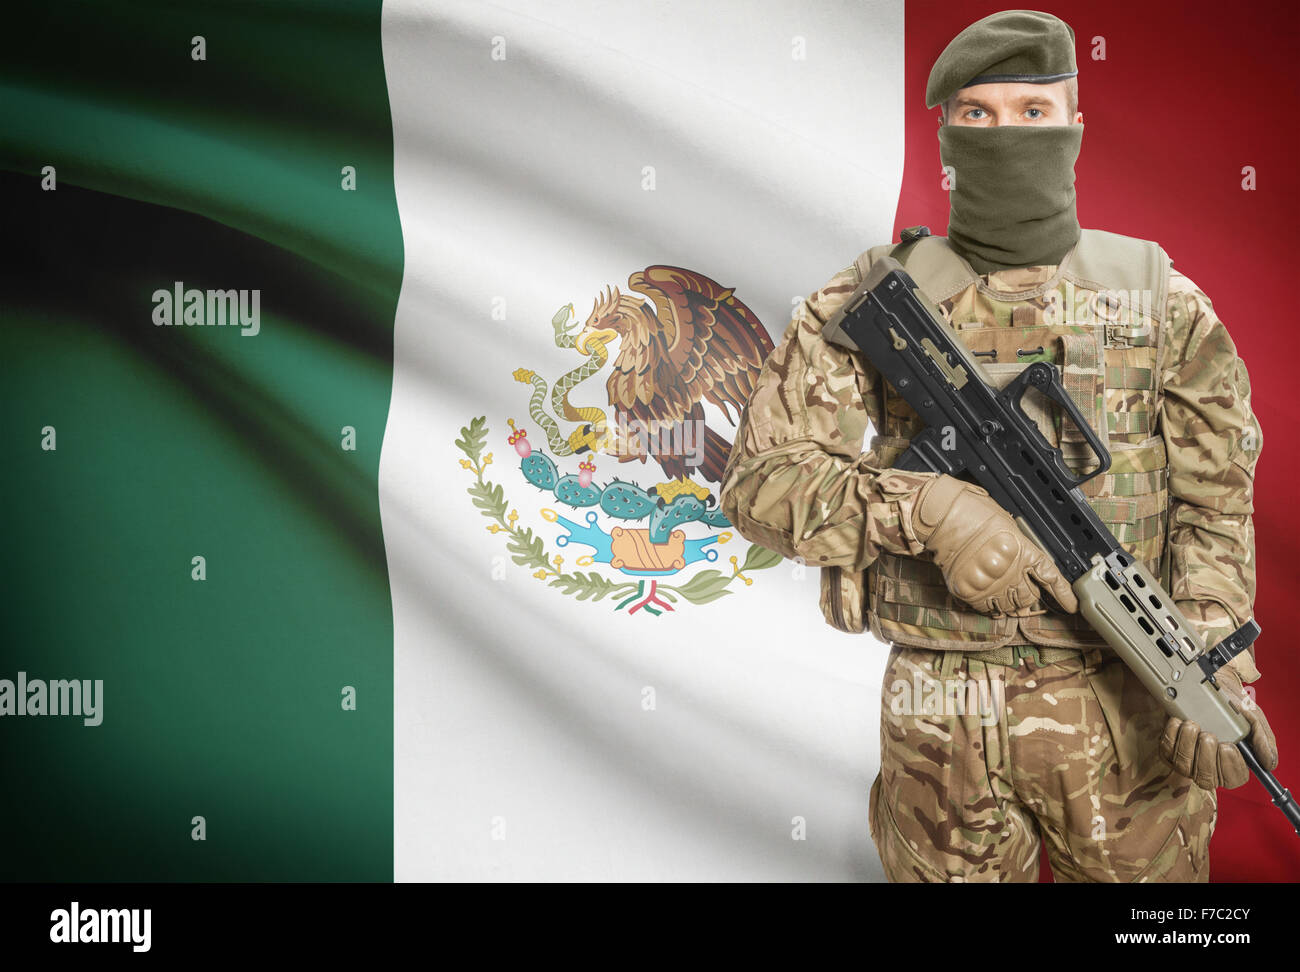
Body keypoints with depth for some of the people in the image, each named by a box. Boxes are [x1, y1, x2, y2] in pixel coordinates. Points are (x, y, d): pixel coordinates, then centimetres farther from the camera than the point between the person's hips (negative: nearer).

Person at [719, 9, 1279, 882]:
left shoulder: (1163, 305, 2)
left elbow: (1214, 505, 0)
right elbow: (761, 481, -7)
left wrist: (1216, 670, -15)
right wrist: (928, 508, -22)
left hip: (1124, 710, 1)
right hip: (942, 722, 0)